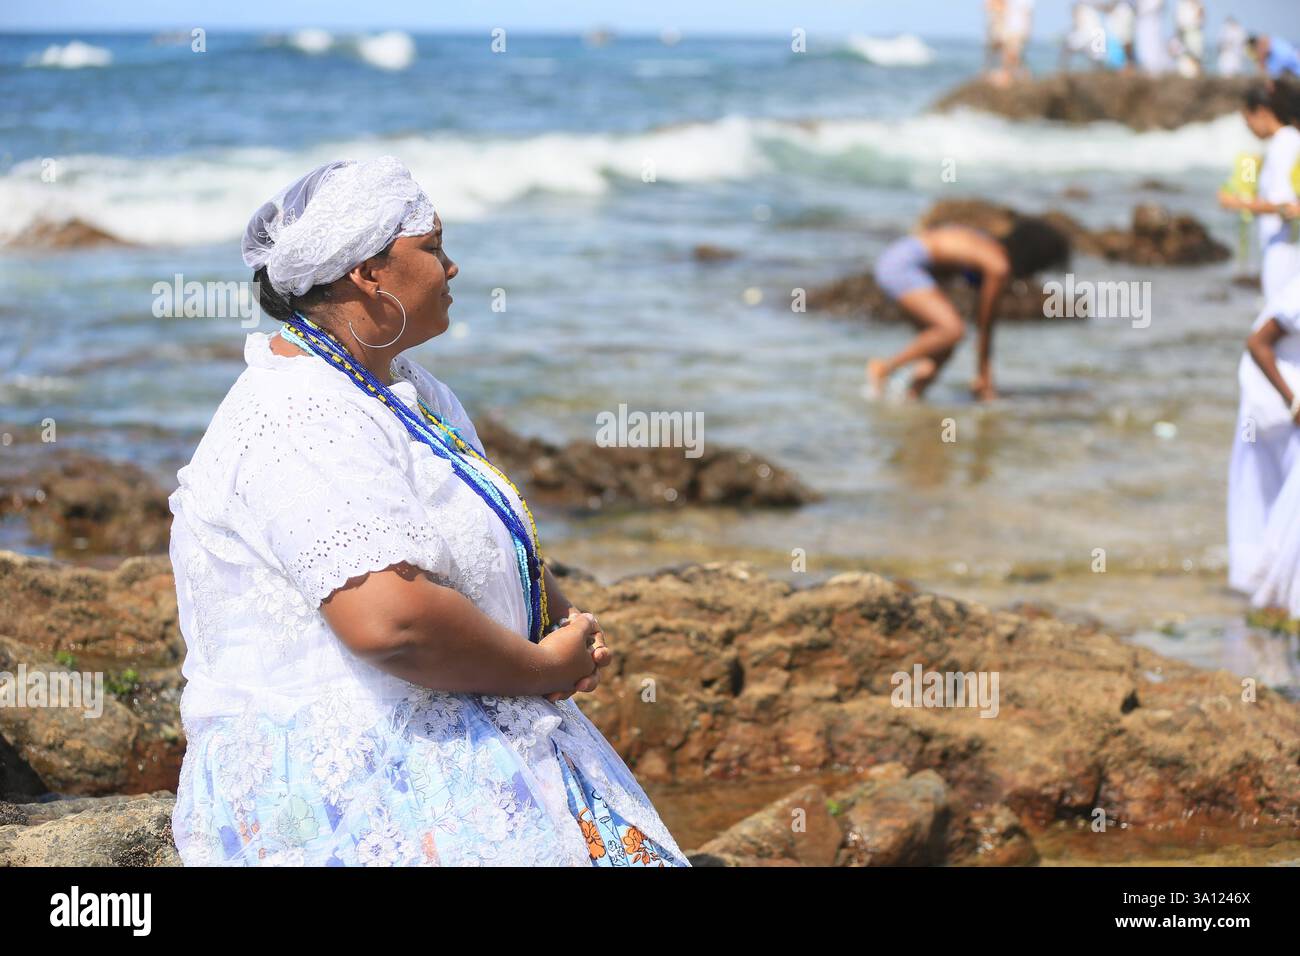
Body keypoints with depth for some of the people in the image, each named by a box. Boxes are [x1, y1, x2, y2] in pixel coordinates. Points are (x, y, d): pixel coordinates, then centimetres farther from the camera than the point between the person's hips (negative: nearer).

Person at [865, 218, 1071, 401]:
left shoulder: (993, 255, 16)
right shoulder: (999, 266, -12)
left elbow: (983, 322, 21)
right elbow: (985, 325, -6)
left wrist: (985, 378, 23)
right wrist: (984, 377, 5)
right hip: (902, 265, -10)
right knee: (953, 330, -22)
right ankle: (884, 368, -15)